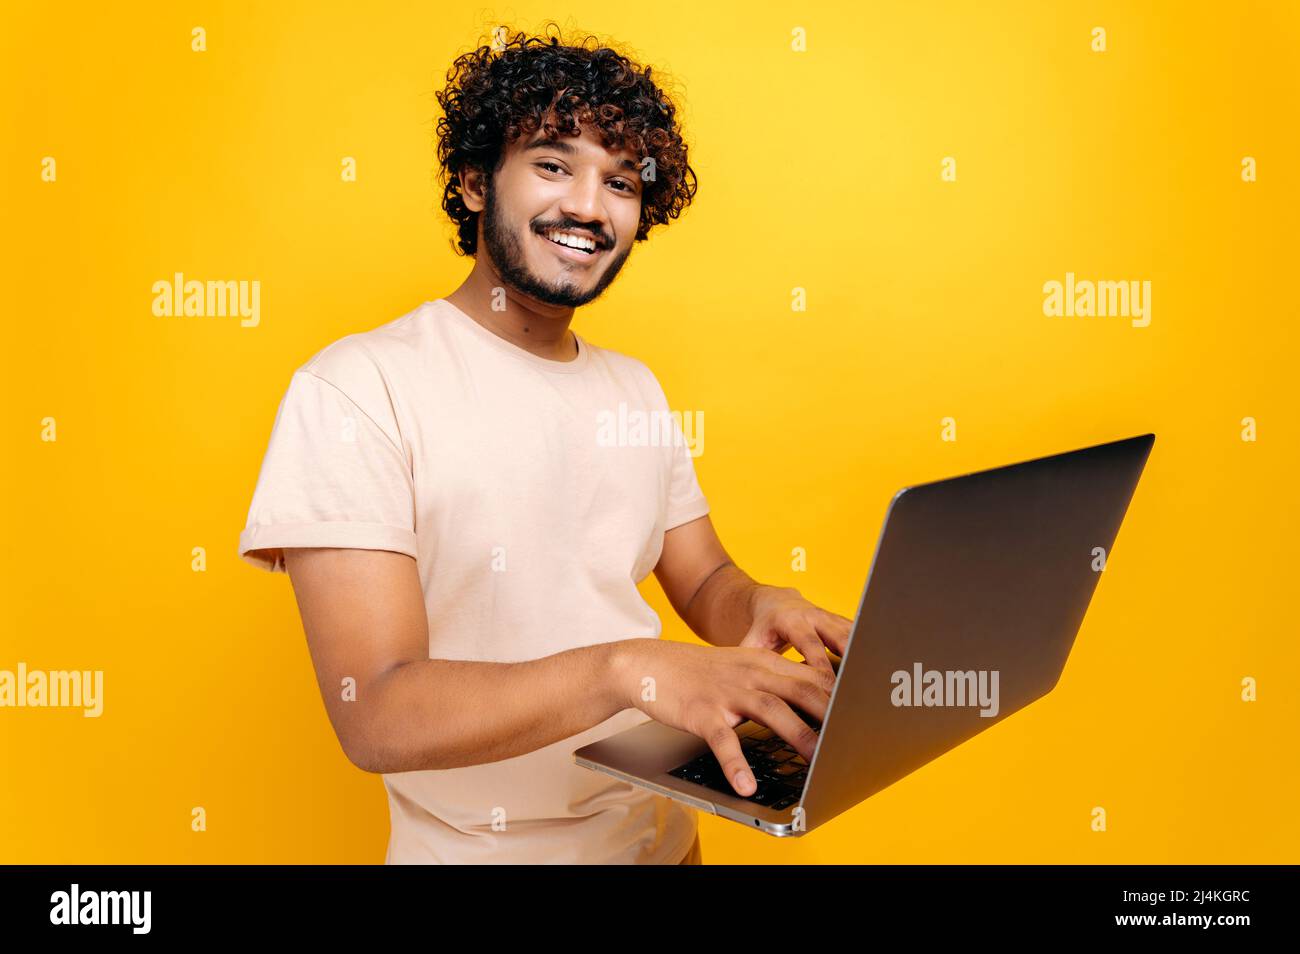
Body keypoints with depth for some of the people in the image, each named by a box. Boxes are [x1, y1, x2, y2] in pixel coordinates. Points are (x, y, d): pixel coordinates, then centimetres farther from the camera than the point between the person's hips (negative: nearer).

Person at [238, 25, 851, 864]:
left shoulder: (636, 388, 3)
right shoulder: (355, 387, -18)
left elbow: (703, 583, 6)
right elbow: (375, 714, -24)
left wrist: (762, 608, -16)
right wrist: (628, 668, -37)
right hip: (476, 845, -5)